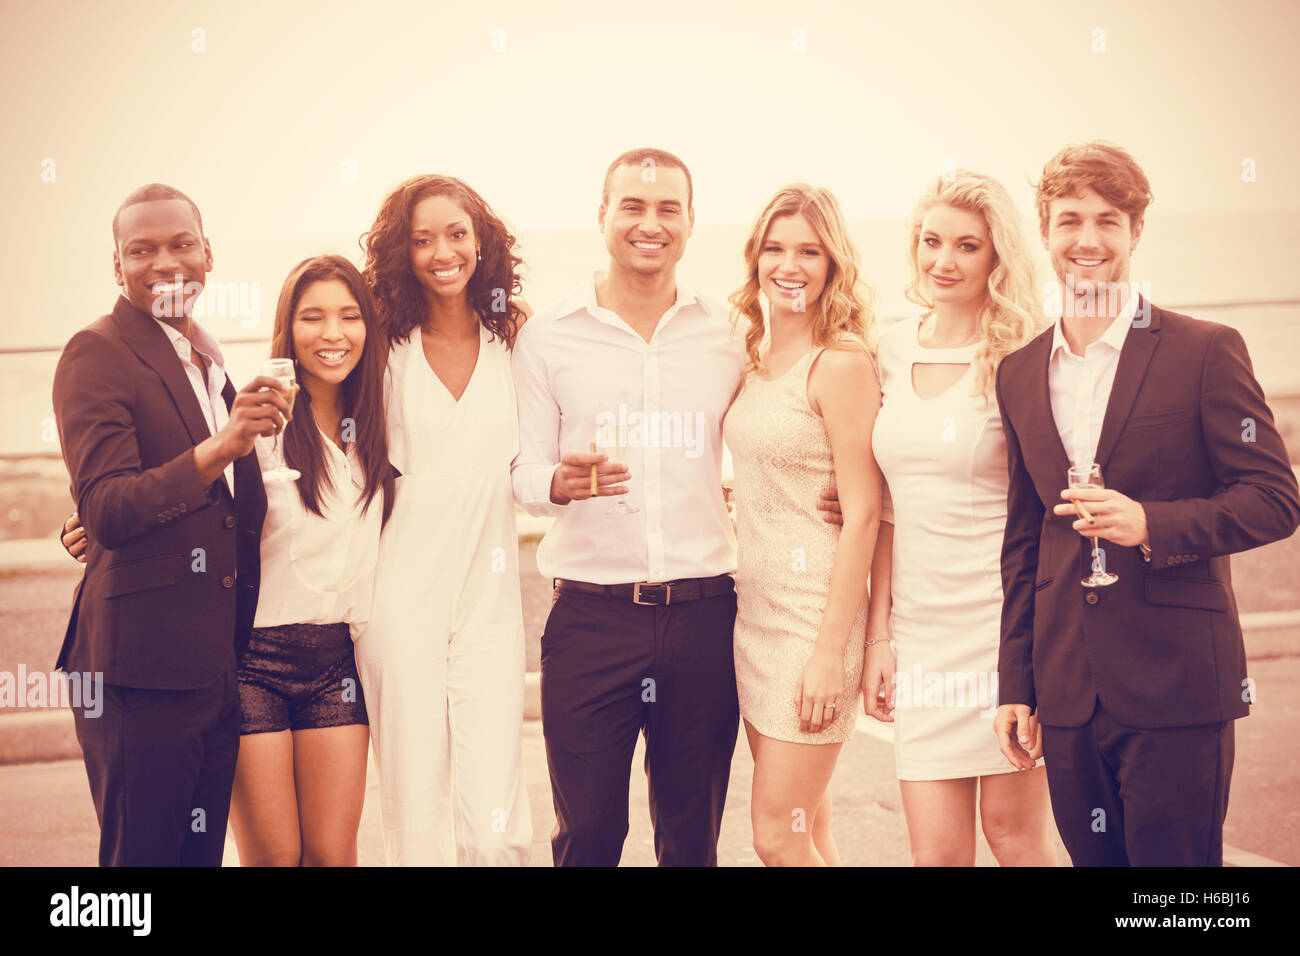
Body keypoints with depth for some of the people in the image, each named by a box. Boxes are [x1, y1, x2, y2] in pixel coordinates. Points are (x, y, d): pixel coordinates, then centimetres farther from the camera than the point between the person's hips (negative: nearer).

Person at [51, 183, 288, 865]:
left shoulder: (208, 362, 17)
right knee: (141, 854, -2)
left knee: (203, 853, 12)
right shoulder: (97, 355, -8)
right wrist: (219, 449, -30)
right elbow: (104, 512, -20)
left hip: (218, 669, 8)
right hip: (142, 667, -8)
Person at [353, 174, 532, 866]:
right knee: (414, 824, 0)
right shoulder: (387, 348, 2)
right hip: (400, 601, -1)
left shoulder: (513, 344, 7)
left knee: (497, 829, -6)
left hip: (490, 600, 1)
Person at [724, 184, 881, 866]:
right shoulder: (757, 356, 10)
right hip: (754, 603, 7)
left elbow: (862, 515, -16)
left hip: (815, 604, -7)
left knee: (778, 836, -4)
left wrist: (831, 652, -18)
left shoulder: (840, 362, -13)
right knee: (805, 828, 13)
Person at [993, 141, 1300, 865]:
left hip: (1177, 689, -4)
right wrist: (1016, 685, 12)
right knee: (1093, 856, 9)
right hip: (1067, 692, 4)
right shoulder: (1020, 373, 12)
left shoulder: (1206, 352, -2)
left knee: (1178, 859, -3)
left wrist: (1152, 523, -20)